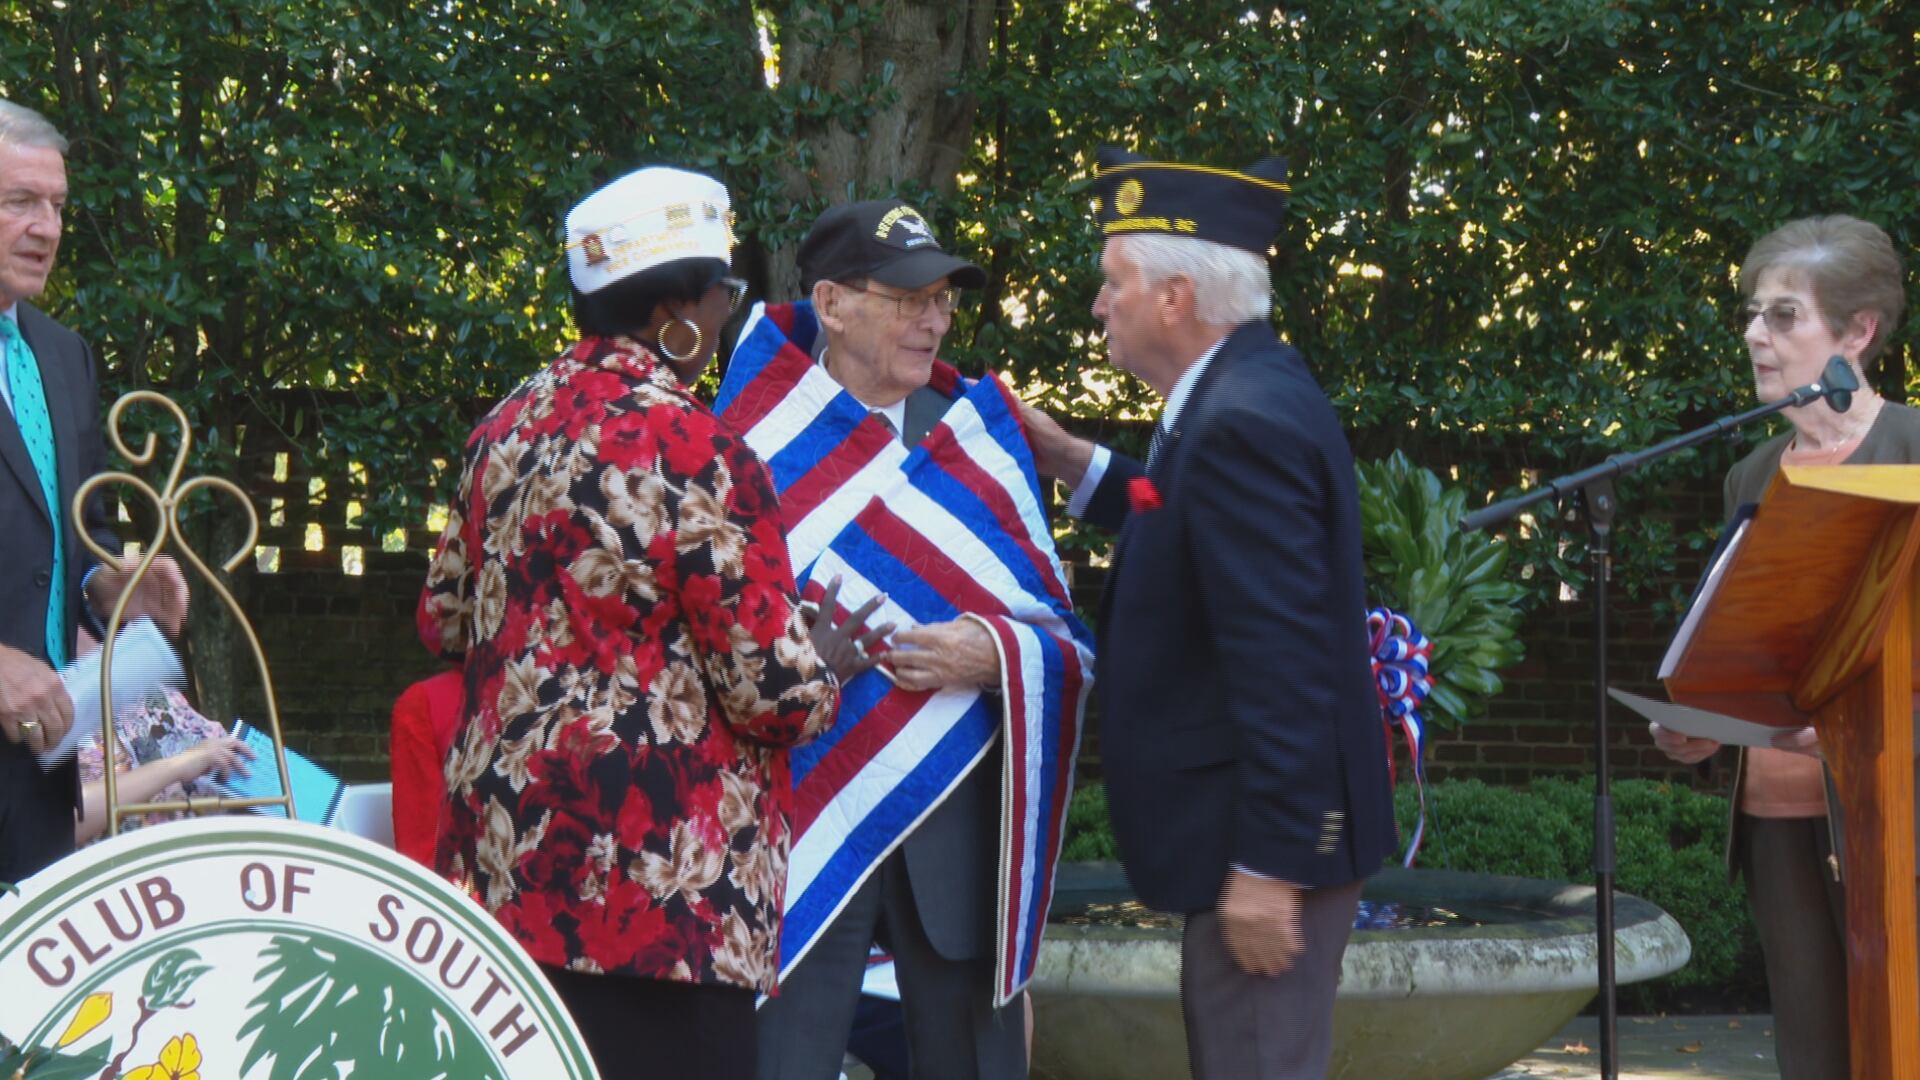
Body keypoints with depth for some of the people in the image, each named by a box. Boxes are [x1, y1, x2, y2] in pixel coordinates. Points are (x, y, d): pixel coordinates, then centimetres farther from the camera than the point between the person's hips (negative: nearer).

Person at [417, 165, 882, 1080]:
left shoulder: (509, 425, 8)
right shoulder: (695, 454, -15)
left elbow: (444, 619, 19)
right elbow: (773, 689, -14)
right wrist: (829, 660, 7)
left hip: (502, 845, 8)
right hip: (653, 878, -8)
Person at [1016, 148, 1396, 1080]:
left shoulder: (1245, 418, -22)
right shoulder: (1247, 390, 9)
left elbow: (1282, 656, -26)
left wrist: (1267, 863, -25)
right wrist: (1074, 465, 13)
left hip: (1270, 836, -11)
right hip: (1258, 826, 11)